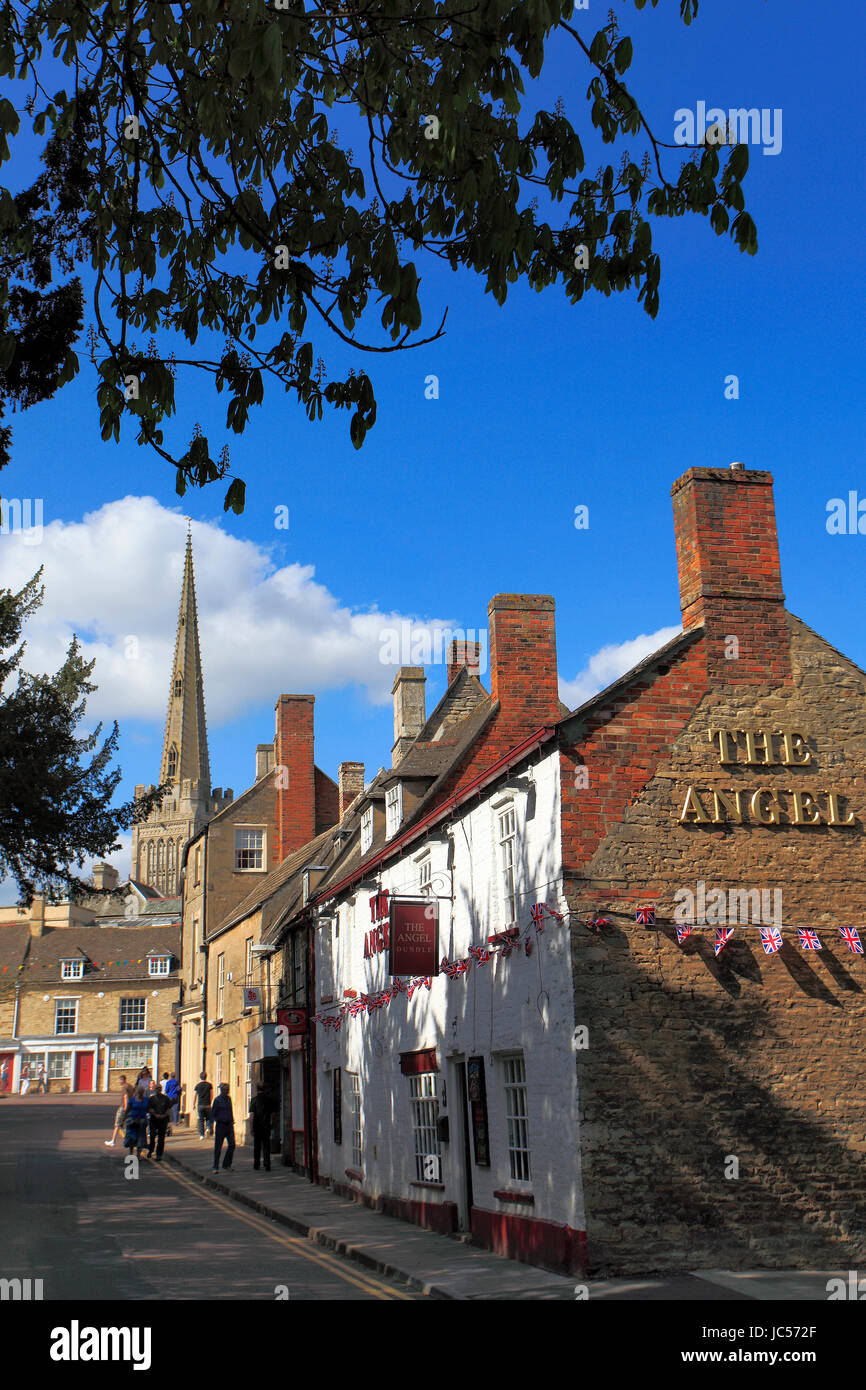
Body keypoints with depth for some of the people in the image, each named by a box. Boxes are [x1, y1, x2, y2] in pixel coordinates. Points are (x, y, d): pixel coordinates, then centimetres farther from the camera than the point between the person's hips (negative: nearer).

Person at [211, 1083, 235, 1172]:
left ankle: (226, 1165, 9)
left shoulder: (229, 1098, 12)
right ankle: (215, 1167, 10)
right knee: (218, 1147, 0)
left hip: (229, 1125, 5)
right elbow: (212, 1114, -3)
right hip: (220, 1125, -5)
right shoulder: (217, 1100, -6)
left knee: (232, 1145, -3)